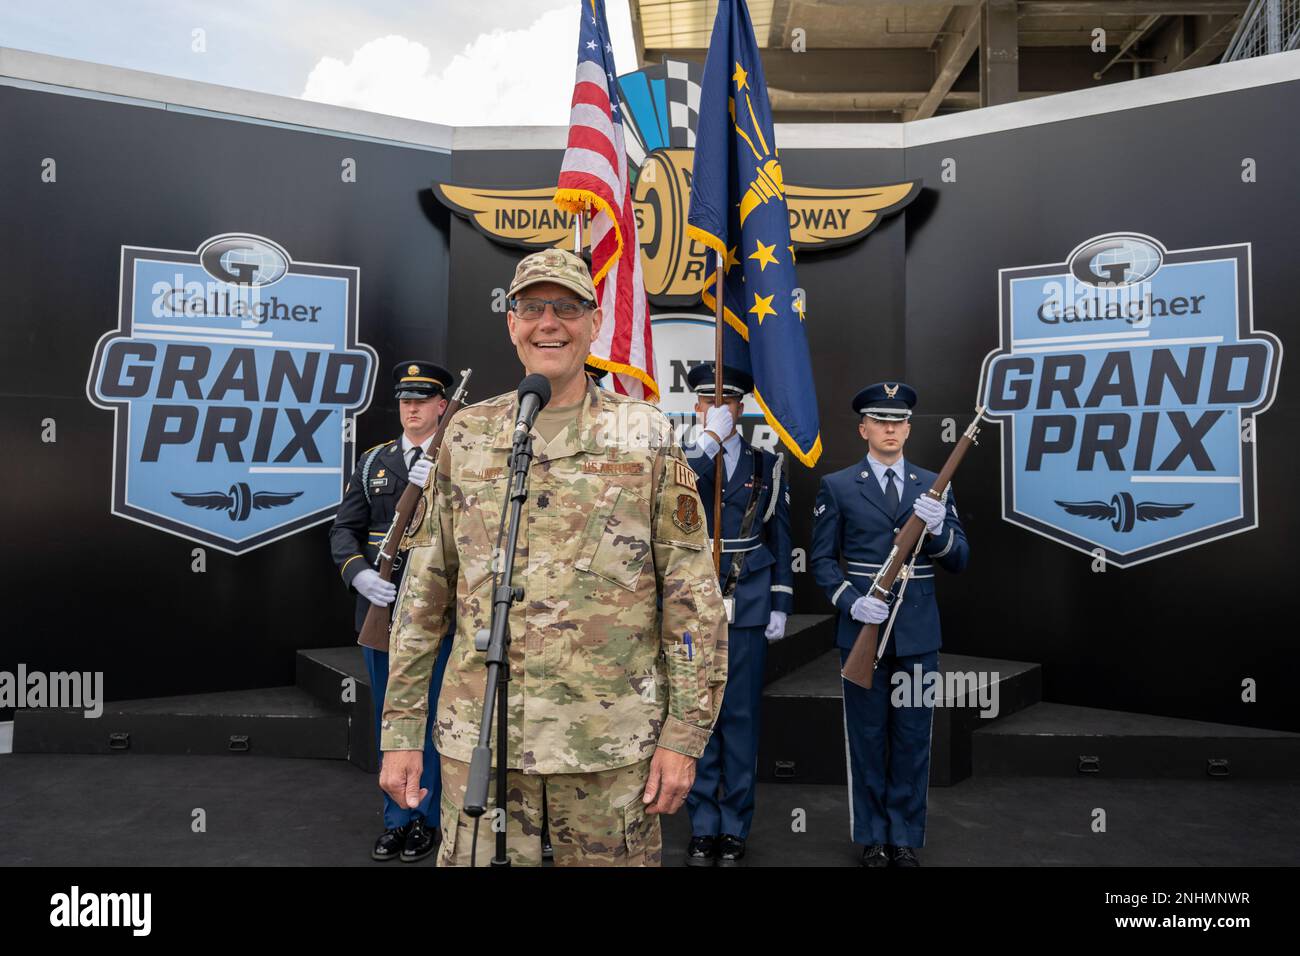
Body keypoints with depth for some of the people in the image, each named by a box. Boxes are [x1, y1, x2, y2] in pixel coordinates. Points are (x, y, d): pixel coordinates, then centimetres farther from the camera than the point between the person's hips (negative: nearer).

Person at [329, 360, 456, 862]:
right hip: (379, 605, 4)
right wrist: (360, 574, -13)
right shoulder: (374, 461, 10)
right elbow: (344, 529, 5)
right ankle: (396, 818, 28)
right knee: (389, 714, 13)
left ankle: (426, 818, 21)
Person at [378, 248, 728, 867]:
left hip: (612, 740, -1)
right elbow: (424, 590, 7)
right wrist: (401, 730, 5)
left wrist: (684, 735, -6)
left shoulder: (646, 434, -1)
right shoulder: (467, 434, 5)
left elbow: (693, 595, -2)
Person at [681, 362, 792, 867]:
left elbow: (780, 541, 7)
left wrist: (780, 608, 2)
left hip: (748, 607, 0)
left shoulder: (767, 464, 6)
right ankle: (703, 827, 19)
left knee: (741, 717, 5)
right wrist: (708, 441, -18)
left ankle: (734, 829, 18)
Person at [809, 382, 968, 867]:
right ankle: (872, 837, 22)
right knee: (868, 736, 8)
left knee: (913, 737, 9)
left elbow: (959, 560, 4)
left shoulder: (934, 486, 8)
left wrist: (938, 530, -16)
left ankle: (906, 838, 24)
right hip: (863, 628, -2)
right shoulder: (837, 486, 2)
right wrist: (852, 602, -14)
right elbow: (822, 559, 1)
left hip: (919, 631, 2)